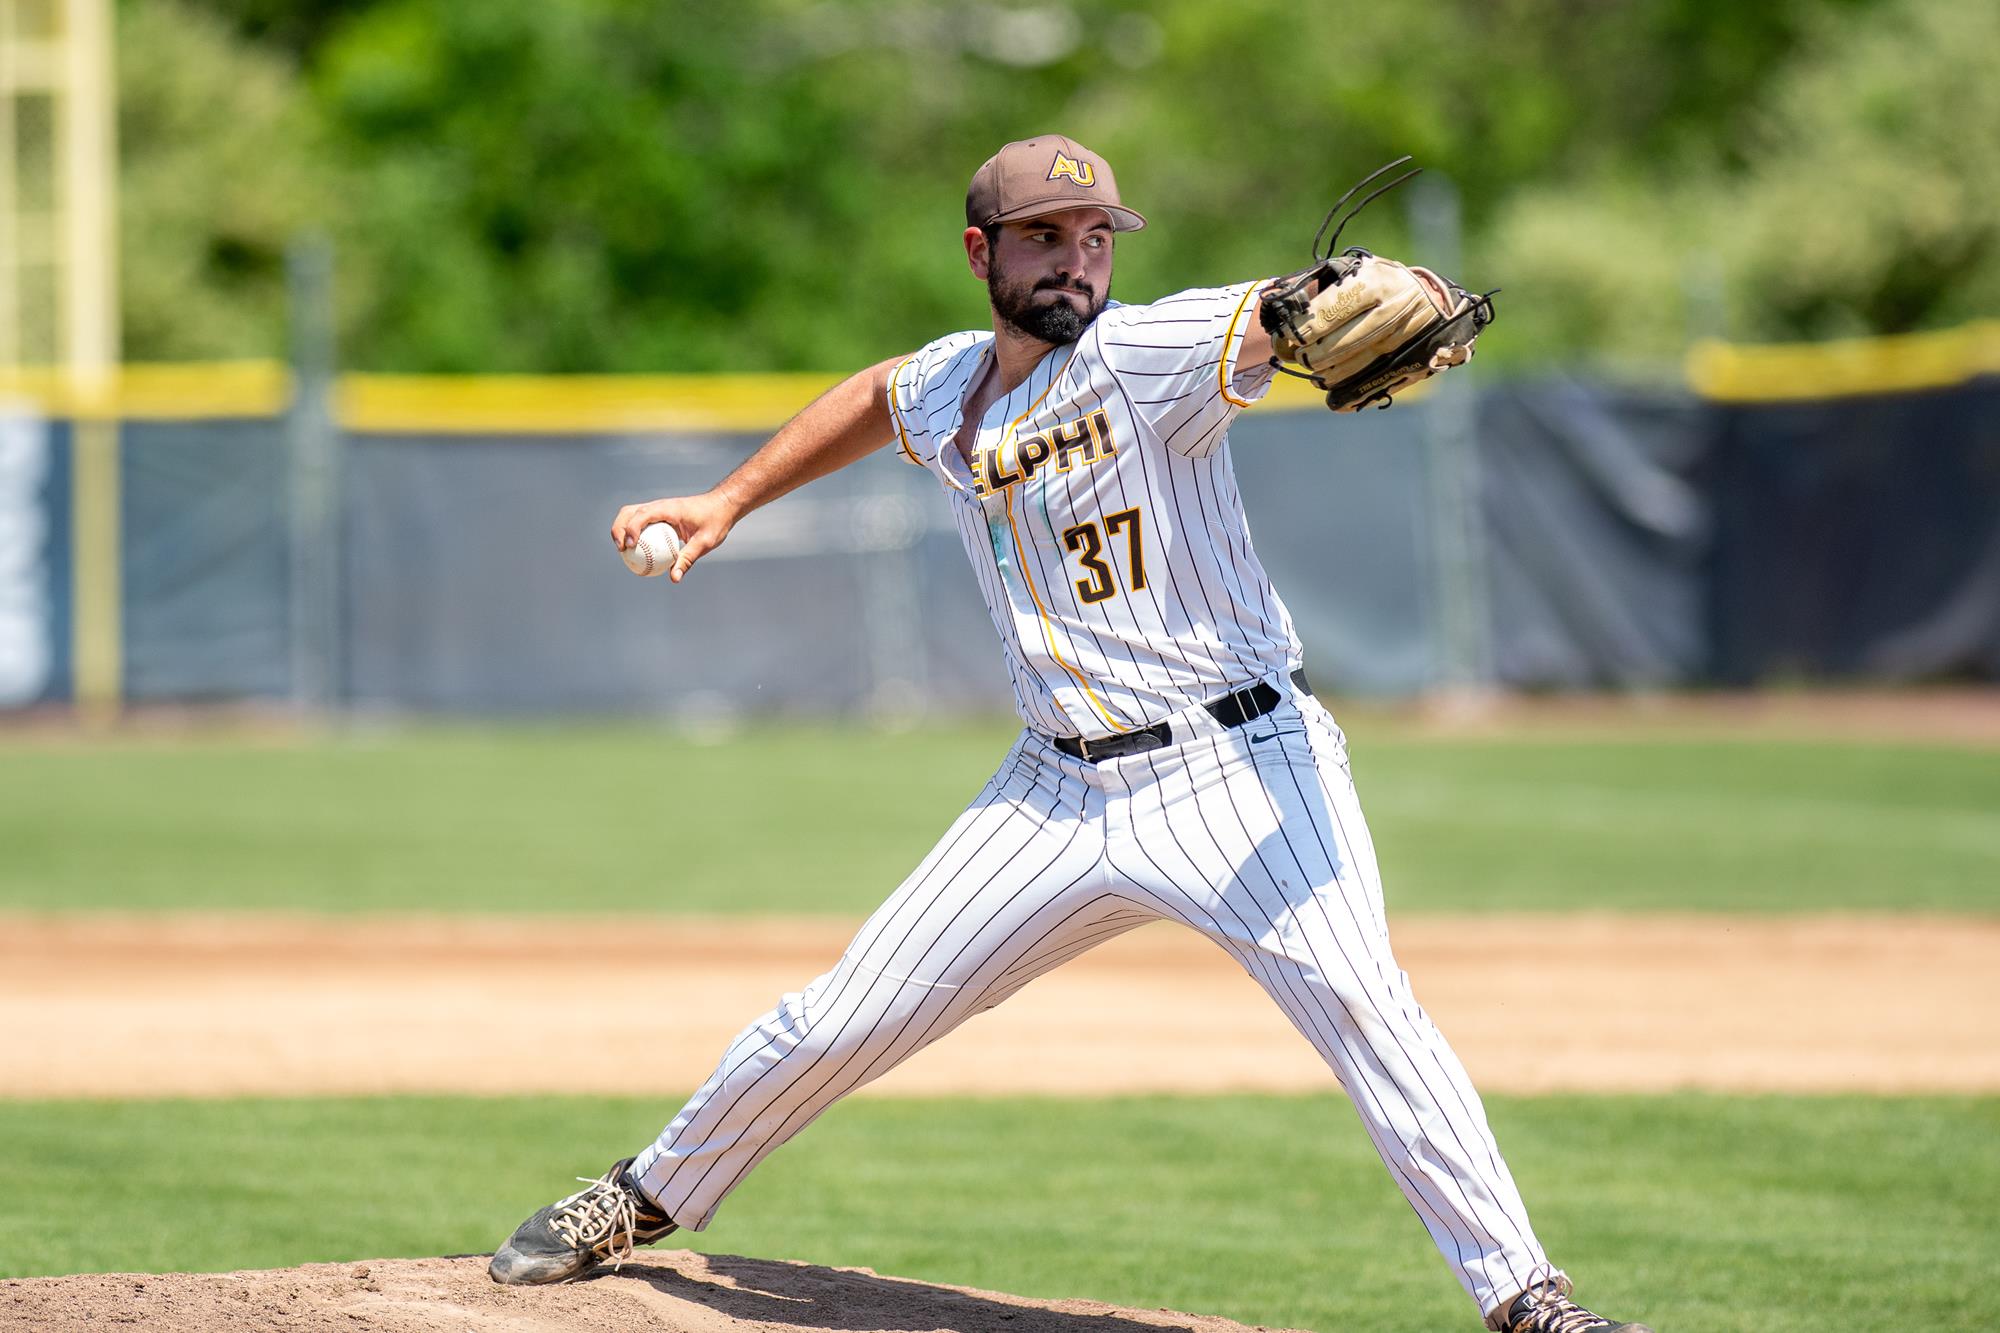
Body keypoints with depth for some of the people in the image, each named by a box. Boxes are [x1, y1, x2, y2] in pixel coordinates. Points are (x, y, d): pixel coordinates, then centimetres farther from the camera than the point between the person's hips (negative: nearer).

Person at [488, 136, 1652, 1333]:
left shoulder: (1146, 353, -13)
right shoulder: (945, 391, 7)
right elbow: (878, 396, 32)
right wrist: (728, 503, 30)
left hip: (1238, 766, -5)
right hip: (1060, 791, 5)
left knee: (1358, 999, -26)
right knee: (846, 1017, 9)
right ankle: (652, 1196, 32)